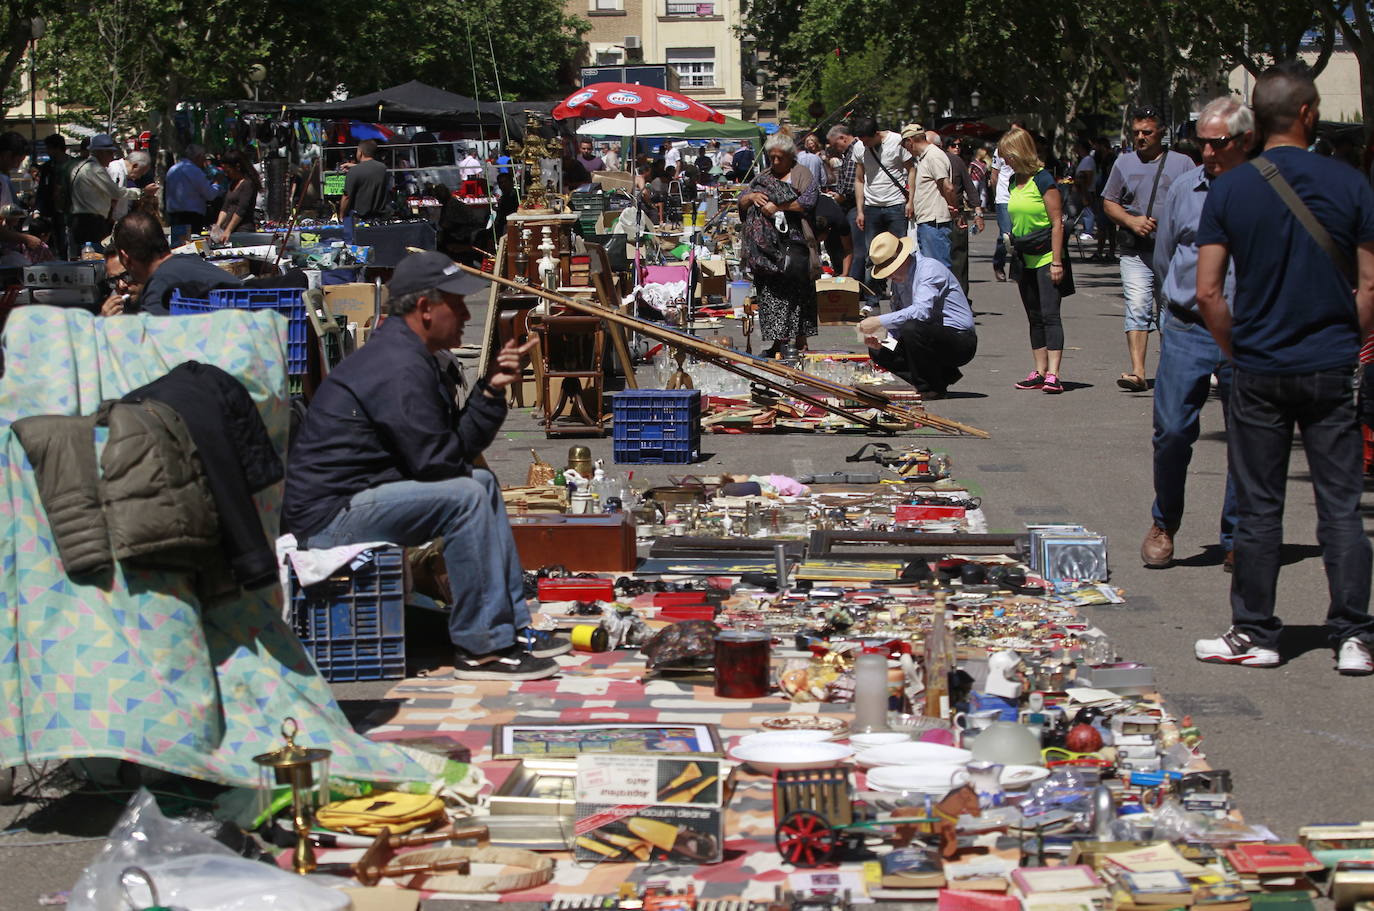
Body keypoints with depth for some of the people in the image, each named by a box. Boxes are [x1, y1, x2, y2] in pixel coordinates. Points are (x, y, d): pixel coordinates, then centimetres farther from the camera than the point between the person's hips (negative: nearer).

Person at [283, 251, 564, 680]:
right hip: (327, 518, -11)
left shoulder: (409, 355, 14)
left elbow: (458, 447, 11)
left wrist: (491, 390, 0)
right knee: (465, 495, -23)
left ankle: (513, 628, 13)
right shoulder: (400, 368, -20)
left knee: (482, 482, 14)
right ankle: (480, 647, -15)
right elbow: (438, 461, -21)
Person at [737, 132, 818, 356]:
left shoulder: (800, 175, 4)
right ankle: (778, 341, 3)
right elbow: (741, 203, 20)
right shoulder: (761, 178, 21)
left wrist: (777, 207, -13)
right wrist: (751, 197, -2)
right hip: (765, 245, 5)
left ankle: (800, 340, -5)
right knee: (768, 291, 1)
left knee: (795, 287, -8)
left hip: (792, 243, -5)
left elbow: (808, 202, -11)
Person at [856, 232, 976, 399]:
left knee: (912, 328, -33)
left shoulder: (930, 268, -17)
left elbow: (922, 311, -32)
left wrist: (880, 321, -31)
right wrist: (880, 337, -8)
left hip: (960, 343, -9)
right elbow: (898, 318, 13)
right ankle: (945, 376, 3)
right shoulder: (898, 278, 9)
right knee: (878, 351, -1)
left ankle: (931, 389, -14)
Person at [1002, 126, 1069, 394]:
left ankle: (1053, 374, -15)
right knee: (1034, 318, 10)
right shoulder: (1014, 182, 11)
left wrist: (1056, 261, -16)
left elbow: (1057, 223, -13)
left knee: (1050, 315, -11)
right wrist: (1014, 261, 16)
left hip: (1045, 257, -8)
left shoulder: (1044, 180, -11)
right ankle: (1040, 372, 14)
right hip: (1024, 259, 8)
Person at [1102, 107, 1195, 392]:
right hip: (1136, 253, 0)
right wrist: (1132, 221, -6)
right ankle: (1137, 372, -20)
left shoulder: (1182, 163, 5)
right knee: (1137, 308, -13)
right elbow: (1109, 203, 12)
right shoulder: (1124, 163, 11)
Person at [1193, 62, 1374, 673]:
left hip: (1259, 371, 0)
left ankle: (1254, 635, 13)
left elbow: (1208, 292, -6)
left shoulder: (1229, 191, -4)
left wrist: (1237, 351, 8)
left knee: (1258, 508, 7)